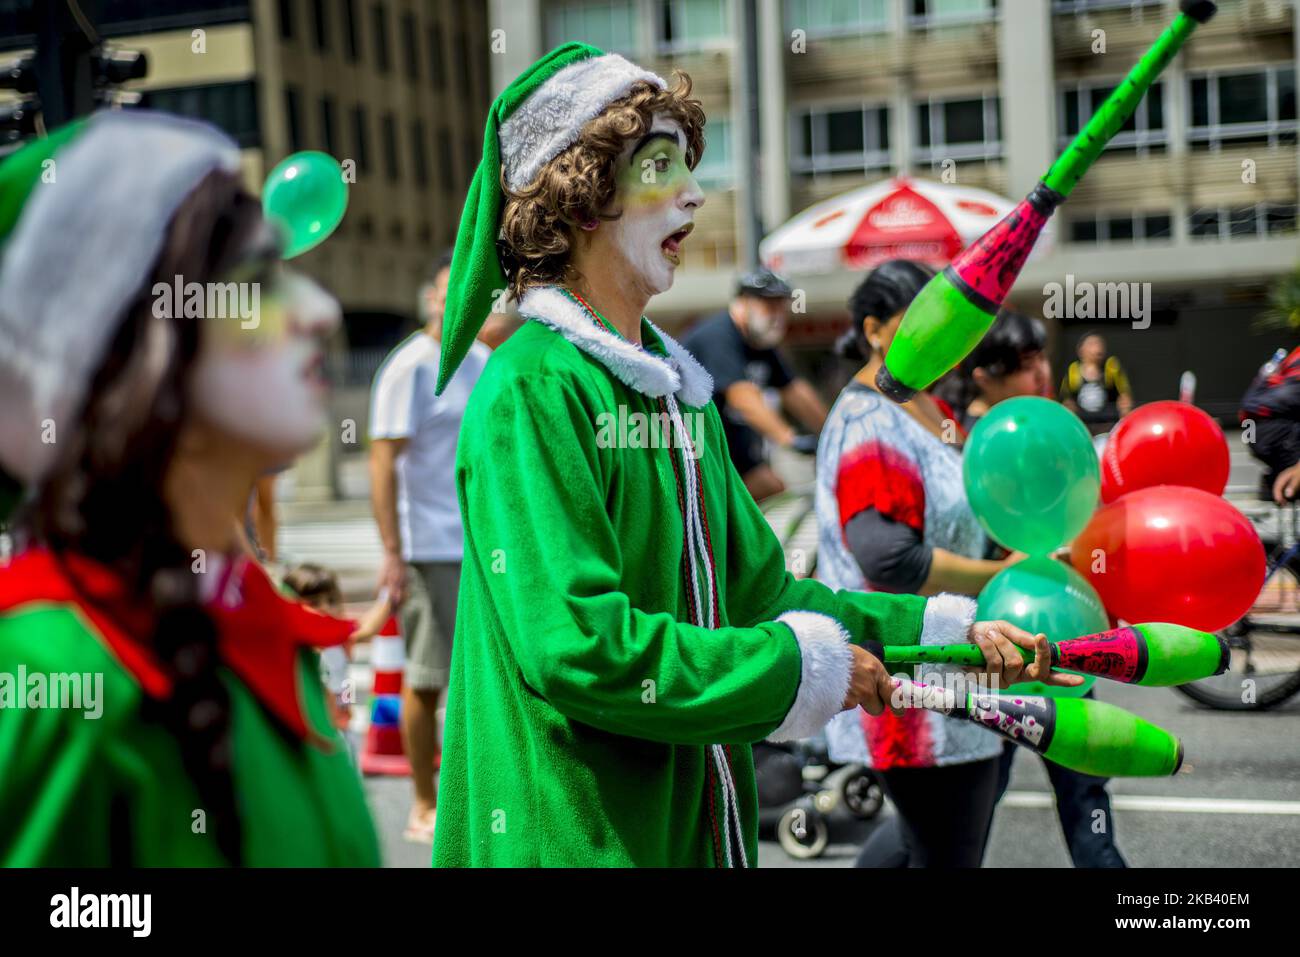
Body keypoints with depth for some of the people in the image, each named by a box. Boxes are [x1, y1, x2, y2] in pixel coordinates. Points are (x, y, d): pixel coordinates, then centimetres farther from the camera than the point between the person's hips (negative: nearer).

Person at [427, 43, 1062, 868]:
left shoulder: (681, 391, 12)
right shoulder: (533, 389, -16)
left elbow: (762, 593, 14)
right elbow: (577, 645, -25)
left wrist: (954, 631, 7)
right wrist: (805, 666, -17)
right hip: (569, 835, -8)